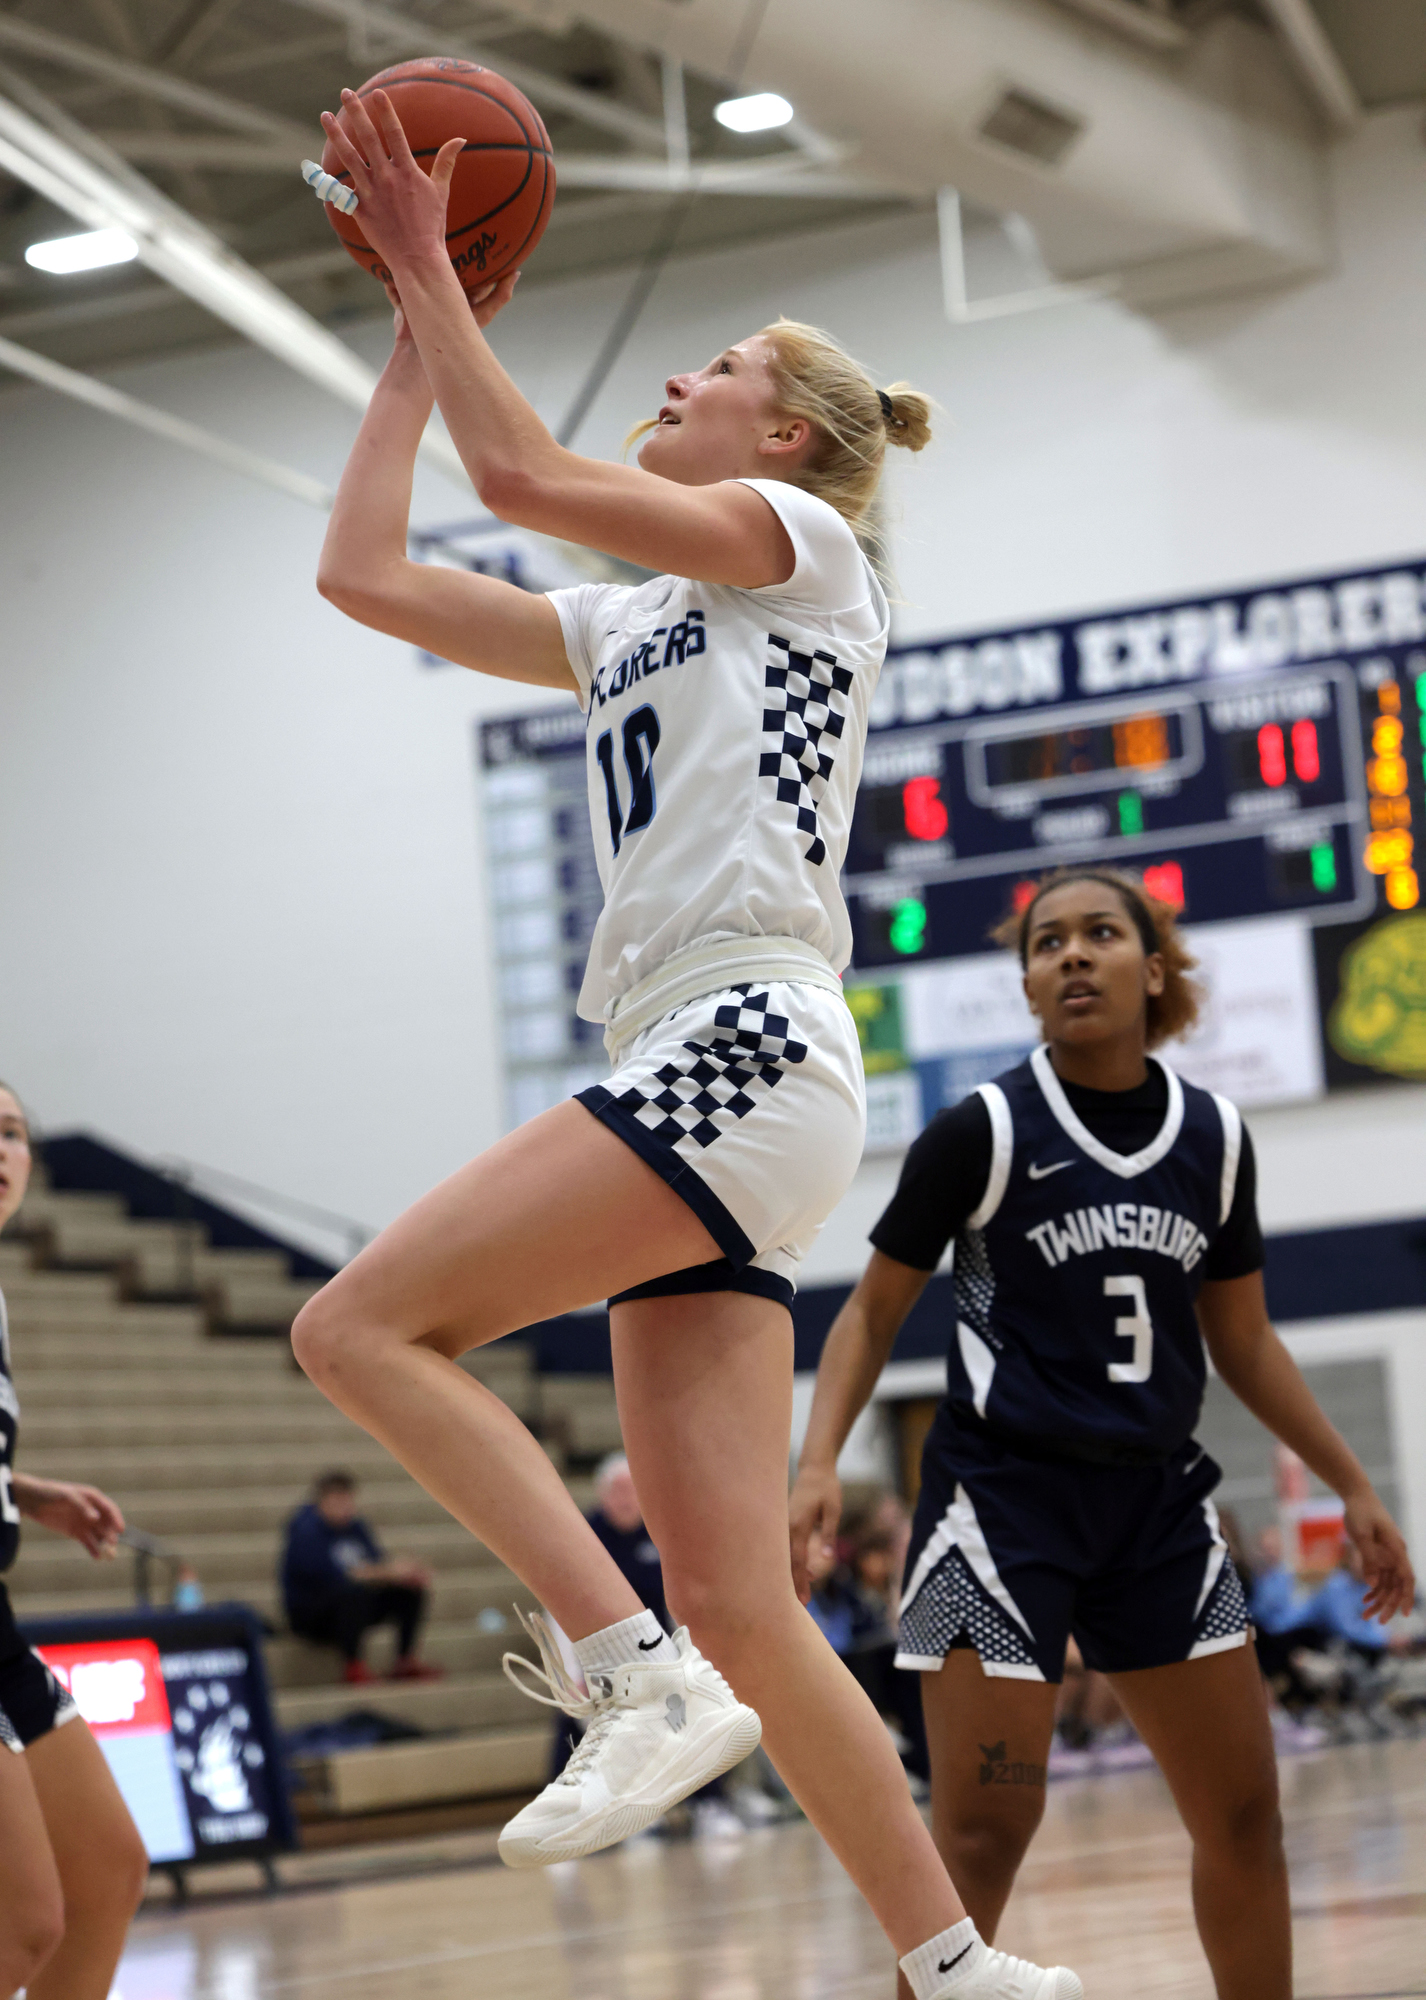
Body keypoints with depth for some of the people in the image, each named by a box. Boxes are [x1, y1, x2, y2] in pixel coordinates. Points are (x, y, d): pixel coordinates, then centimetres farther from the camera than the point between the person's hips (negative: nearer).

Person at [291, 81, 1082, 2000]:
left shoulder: (802, 543, 6)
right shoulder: (633, 620, 28)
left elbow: (522, 471, -7)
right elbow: (365, 569, 26)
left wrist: (426, 260, 2)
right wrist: (423, 323, 29)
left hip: (748, 1049, -8)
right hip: (692, 1084, 8)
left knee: (362, 1322, -16)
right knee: (734, 1602, -1)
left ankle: (640, 1679, -20)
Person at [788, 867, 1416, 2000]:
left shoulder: (1215, 1139, 4)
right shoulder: (982, 1134, -8)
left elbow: (1244, 1342, 16)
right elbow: (874, 1313, -2)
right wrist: (820, 1462, -17)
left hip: (1159, 1501, 5)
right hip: (1005, 1494, -5)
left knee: (1243, 1812, 7)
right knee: (984, 1833, -10)